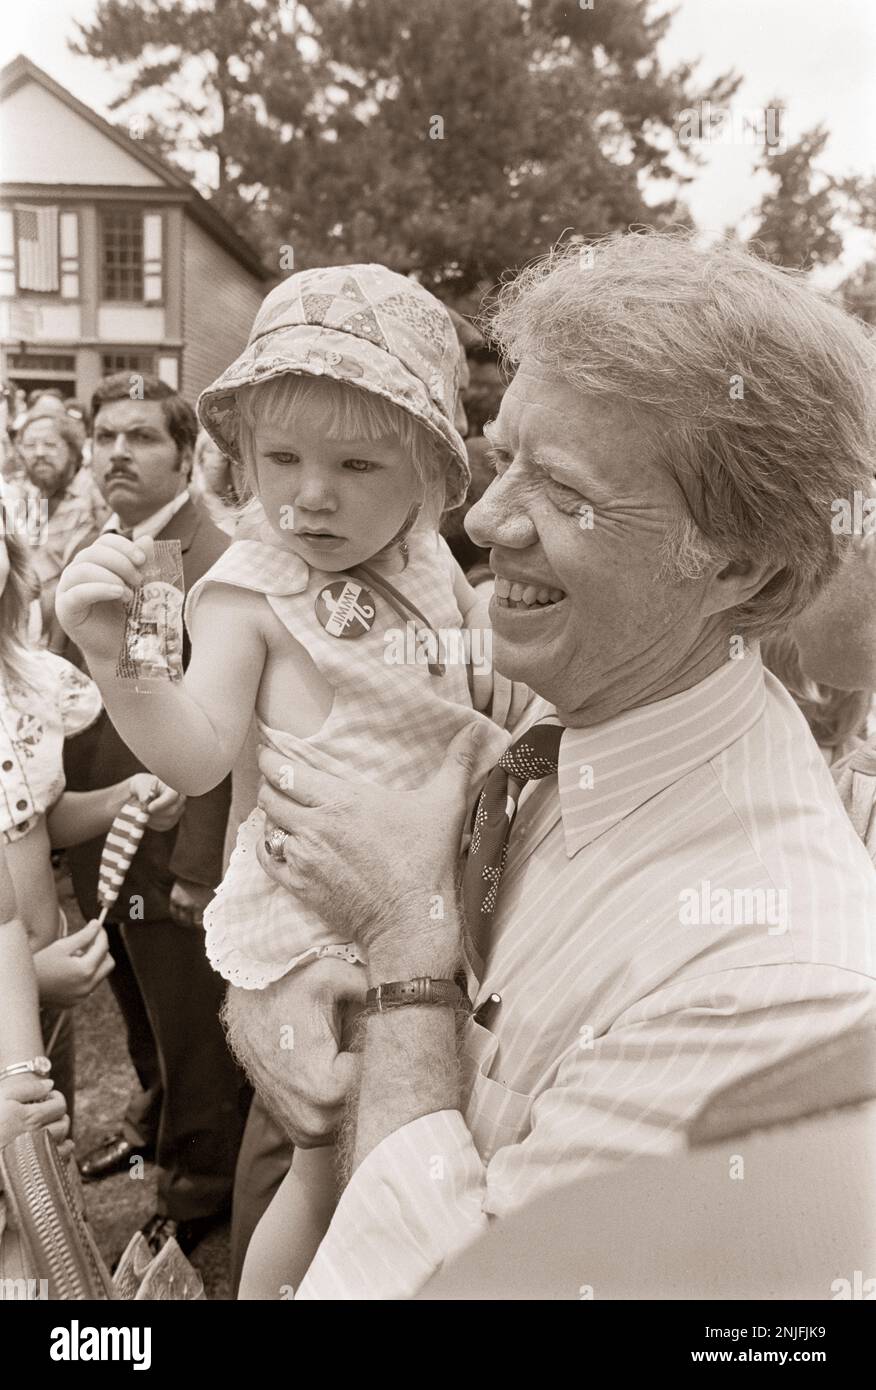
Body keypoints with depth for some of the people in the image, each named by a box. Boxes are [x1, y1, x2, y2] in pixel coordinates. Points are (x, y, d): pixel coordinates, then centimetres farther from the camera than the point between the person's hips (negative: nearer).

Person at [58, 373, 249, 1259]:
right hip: (95, 847, 7)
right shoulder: (85, 559, 7)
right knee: (142, 1016, 27)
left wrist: (199, 864, -21)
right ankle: (155, 1116, 51)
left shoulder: (216, 562, -19)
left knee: (193, 1035, 12)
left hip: (170, 856, -7)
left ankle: (196, 1191, 33)